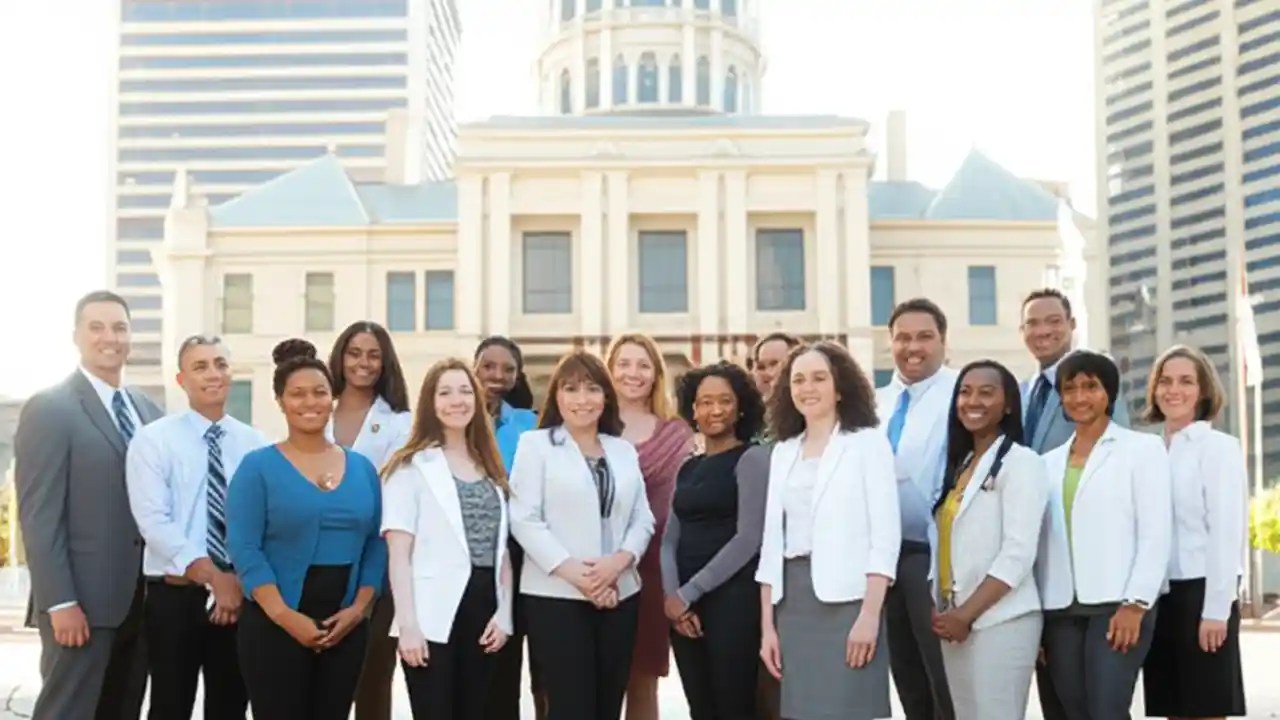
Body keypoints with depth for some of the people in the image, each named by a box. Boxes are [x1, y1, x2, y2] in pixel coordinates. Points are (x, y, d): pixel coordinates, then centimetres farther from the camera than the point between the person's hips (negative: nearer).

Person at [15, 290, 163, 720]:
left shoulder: (148, 411, 14)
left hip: (141, 598, 6)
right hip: (83, 600, -6)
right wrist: (60, 602, -18)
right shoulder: (49, 409, -6)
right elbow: (38, 514, -12)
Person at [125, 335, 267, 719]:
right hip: (175, 595, -3)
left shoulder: (255, 443, 6)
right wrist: (213, 577, -18)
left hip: (243, 595, 3)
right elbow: (155, 522, -12)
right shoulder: (152, 440, -2)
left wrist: (242, 580, -13)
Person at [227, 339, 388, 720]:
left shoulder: (362, 468, 9)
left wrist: (358, 608, -4)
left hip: (345, 626, 4)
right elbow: (244, 548, -9)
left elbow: (377, 544, 9)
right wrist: (285, 616, -16)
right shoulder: (258, 466, -3)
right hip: (274, 627, -4)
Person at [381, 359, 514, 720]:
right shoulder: (411, 466, -1)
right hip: (434, 615, -5)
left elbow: (501, 548, 14)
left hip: (483, 612, 5)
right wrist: (407, 623, -15)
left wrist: (504, 612, 4)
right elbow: (398, 552, -7)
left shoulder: (491, 468, 16)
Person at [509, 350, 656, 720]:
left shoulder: (624, 451, 16)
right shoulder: (535, 444, 3)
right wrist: (572, 571, -15)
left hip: (619, 595, 5)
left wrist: (618, 561, -10)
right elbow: (524, 519, -6)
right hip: (556, 596, -4)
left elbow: (643, 519, 9)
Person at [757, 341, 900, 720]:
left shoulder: (868, 442, 0)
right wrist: (767, 624, 8)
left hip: (846, 599, -5)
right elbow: (772, 540, 13)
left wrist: (870, 615, -16)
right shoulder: (783, 451, 15)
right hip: (793, 599, 5)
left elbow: (886, 536, -7)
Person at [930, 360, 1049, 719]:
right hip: (955, 623, 7)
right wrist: (945, 612, 1)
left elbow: (1018, 554, -14)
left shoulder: (1021, 462, -6)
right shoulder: (961, 463, 16)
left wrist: (967, 614, -15)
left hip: (1000, 621, -7)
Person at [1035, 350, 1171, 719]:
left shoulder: (1142, 448, 5)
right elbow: (1041, 541, 13)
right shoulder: (1050, 462, 17)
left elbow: (1155, 533, -3)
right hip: (1060, 611, 5)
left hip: (1116, 605, -4)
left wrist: (1136, 604, -12)